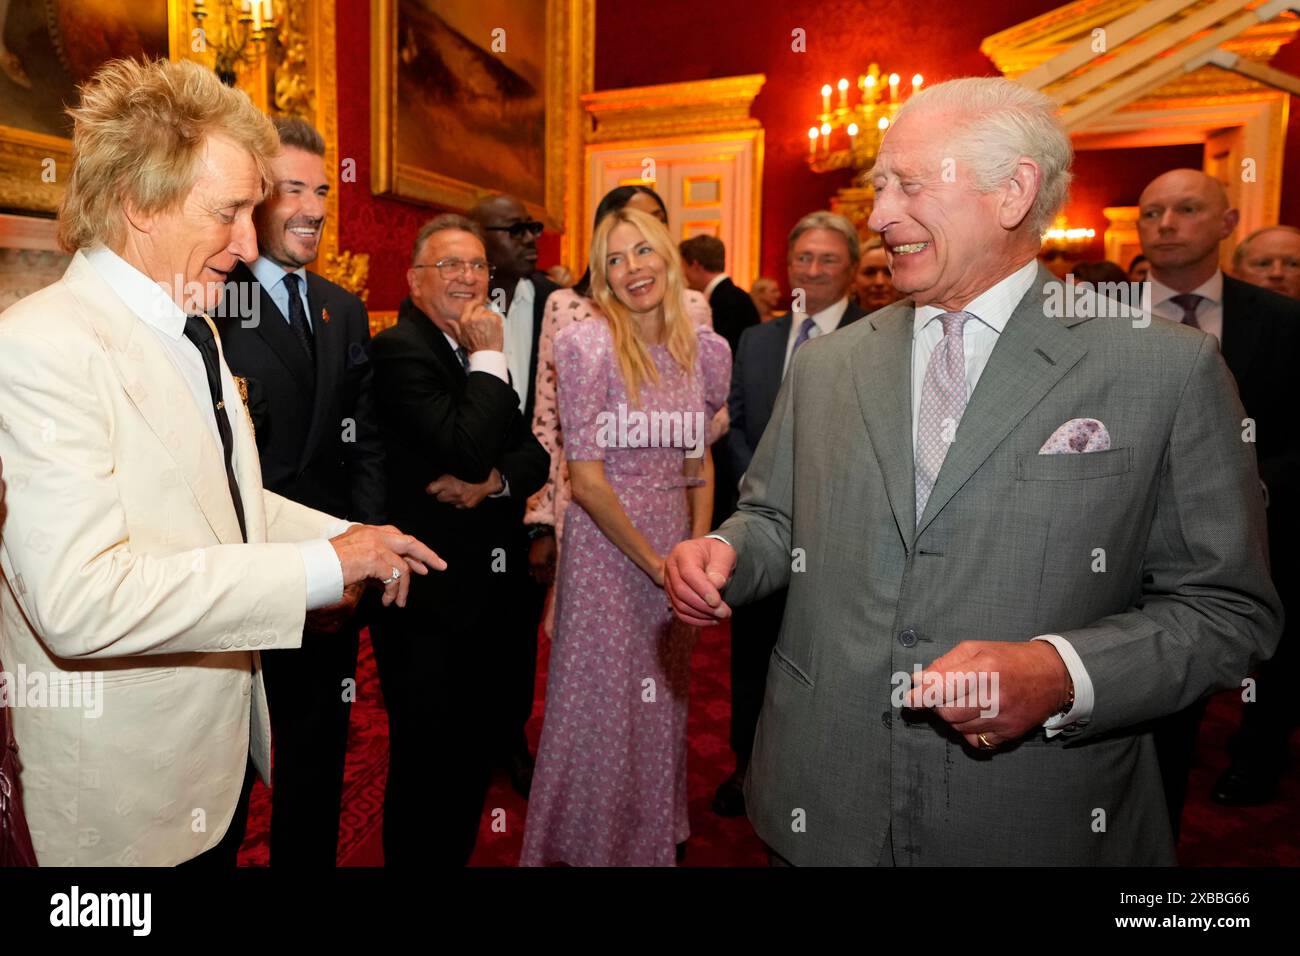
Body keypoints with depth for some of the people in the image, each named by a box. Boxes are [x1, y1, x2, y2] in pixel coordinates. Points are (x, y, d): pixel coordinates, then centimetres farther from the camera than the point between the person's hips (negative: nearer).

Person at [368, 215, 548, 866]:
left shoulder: (478, 352, 10)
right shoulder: (400, 350, -14)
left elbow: (535, 452, 6)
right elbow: (466, 448, -27)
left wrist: (496, 480, -14)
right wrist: (490, 359, -17)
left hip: (488, 591, 8)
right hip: (430, 599, -8)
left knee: (474, 755, 22)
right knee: (424, 763, 9)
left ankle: (456, 855, 41)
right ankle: (411, 857, 30)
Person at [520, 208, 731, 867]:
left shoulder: (701, 350, 4)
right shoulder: (590, 347, -13)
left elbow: (698, 461, 10)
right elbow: (586, 480, -15)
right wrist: (654, 562, -12)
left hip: (674, 548, 5)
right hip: (606, 546, -5)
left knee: (663, 701, 17)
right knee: (601, 704, 7)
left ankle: (657, 836, 40)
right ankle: (590, 843, 32)